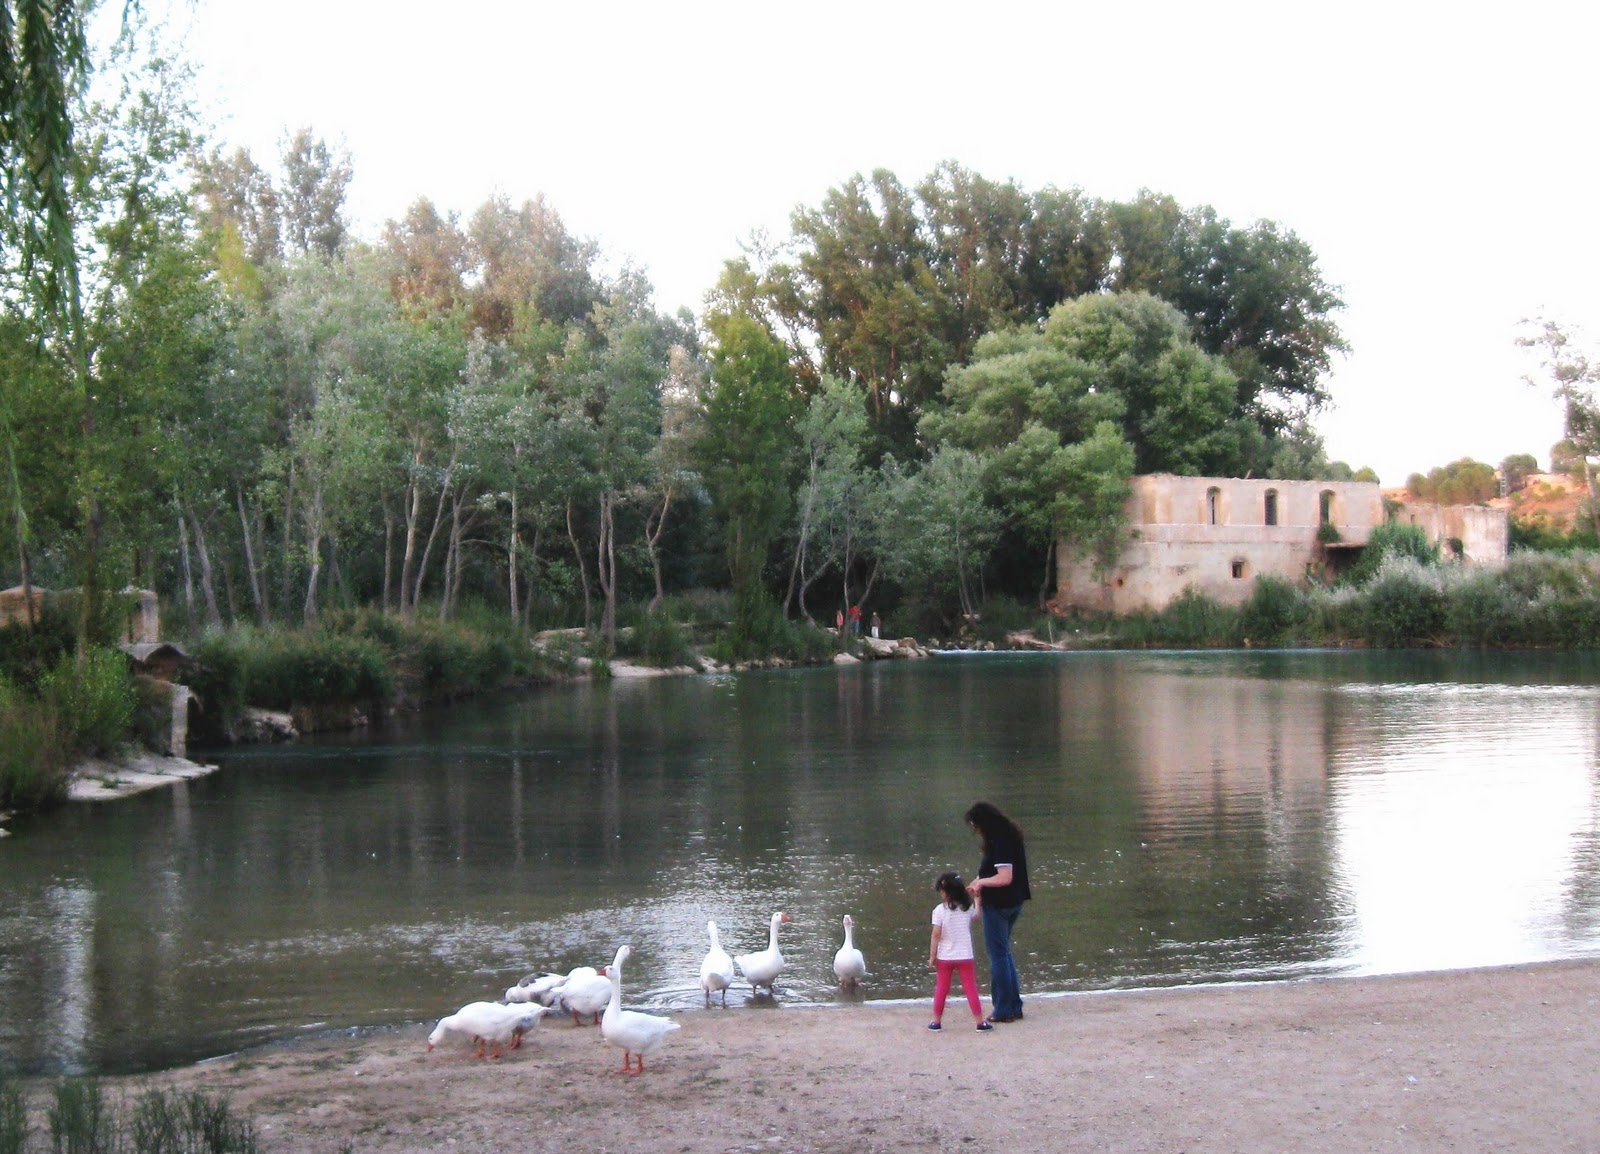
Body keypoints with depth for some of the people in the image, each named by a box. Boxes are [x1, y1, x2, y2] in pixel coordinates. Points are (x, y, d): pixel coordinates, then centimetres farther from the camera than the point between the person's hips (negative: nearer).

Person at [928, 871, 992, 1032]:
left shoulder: (940, 910, -12)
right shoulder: (968, 908, -2)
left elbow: (936, 935, -12)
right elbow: (977, 916, 21)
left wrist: (932, 957, -5)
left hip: (945, 958, -1)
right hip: (965, 957, 1)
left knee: (941, 990, 10)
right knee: (971, 989, 6)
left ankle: (936, 1021, 17)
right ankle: (980, 1021, 5)